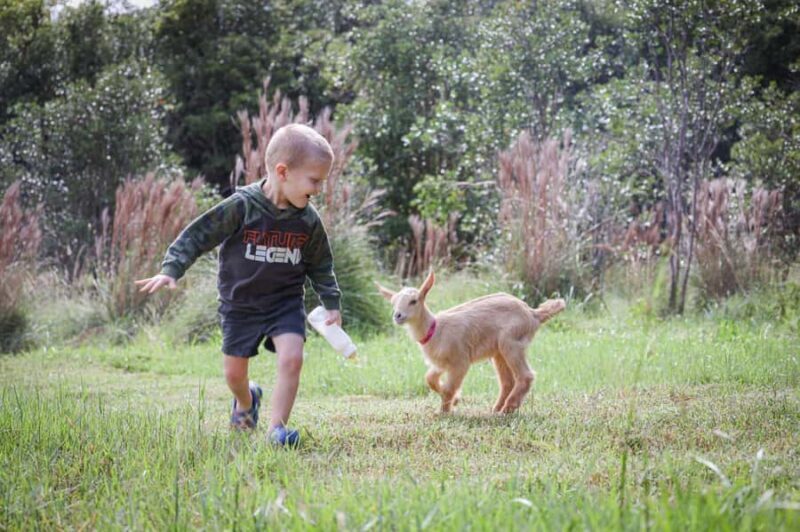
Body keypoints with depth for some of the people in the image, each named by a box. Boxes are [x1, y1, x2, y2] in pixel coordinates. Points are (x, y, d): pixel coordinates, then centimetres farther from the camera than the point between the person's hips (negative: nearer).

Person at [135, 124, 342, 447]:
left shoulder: (308, 220, -7)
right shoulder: (242, 206, -20)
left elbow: (320, 265, 8)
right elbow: (199, 235, -18)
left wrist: (332, 303, 6)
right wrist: (171, 270, -26)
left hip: (286, 303, 2)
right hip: (240, 304, -1)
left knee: (292, 359, -21)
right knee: (234, 373, 9)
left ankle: (277, 427, -11)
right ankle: (246, 401, 45)